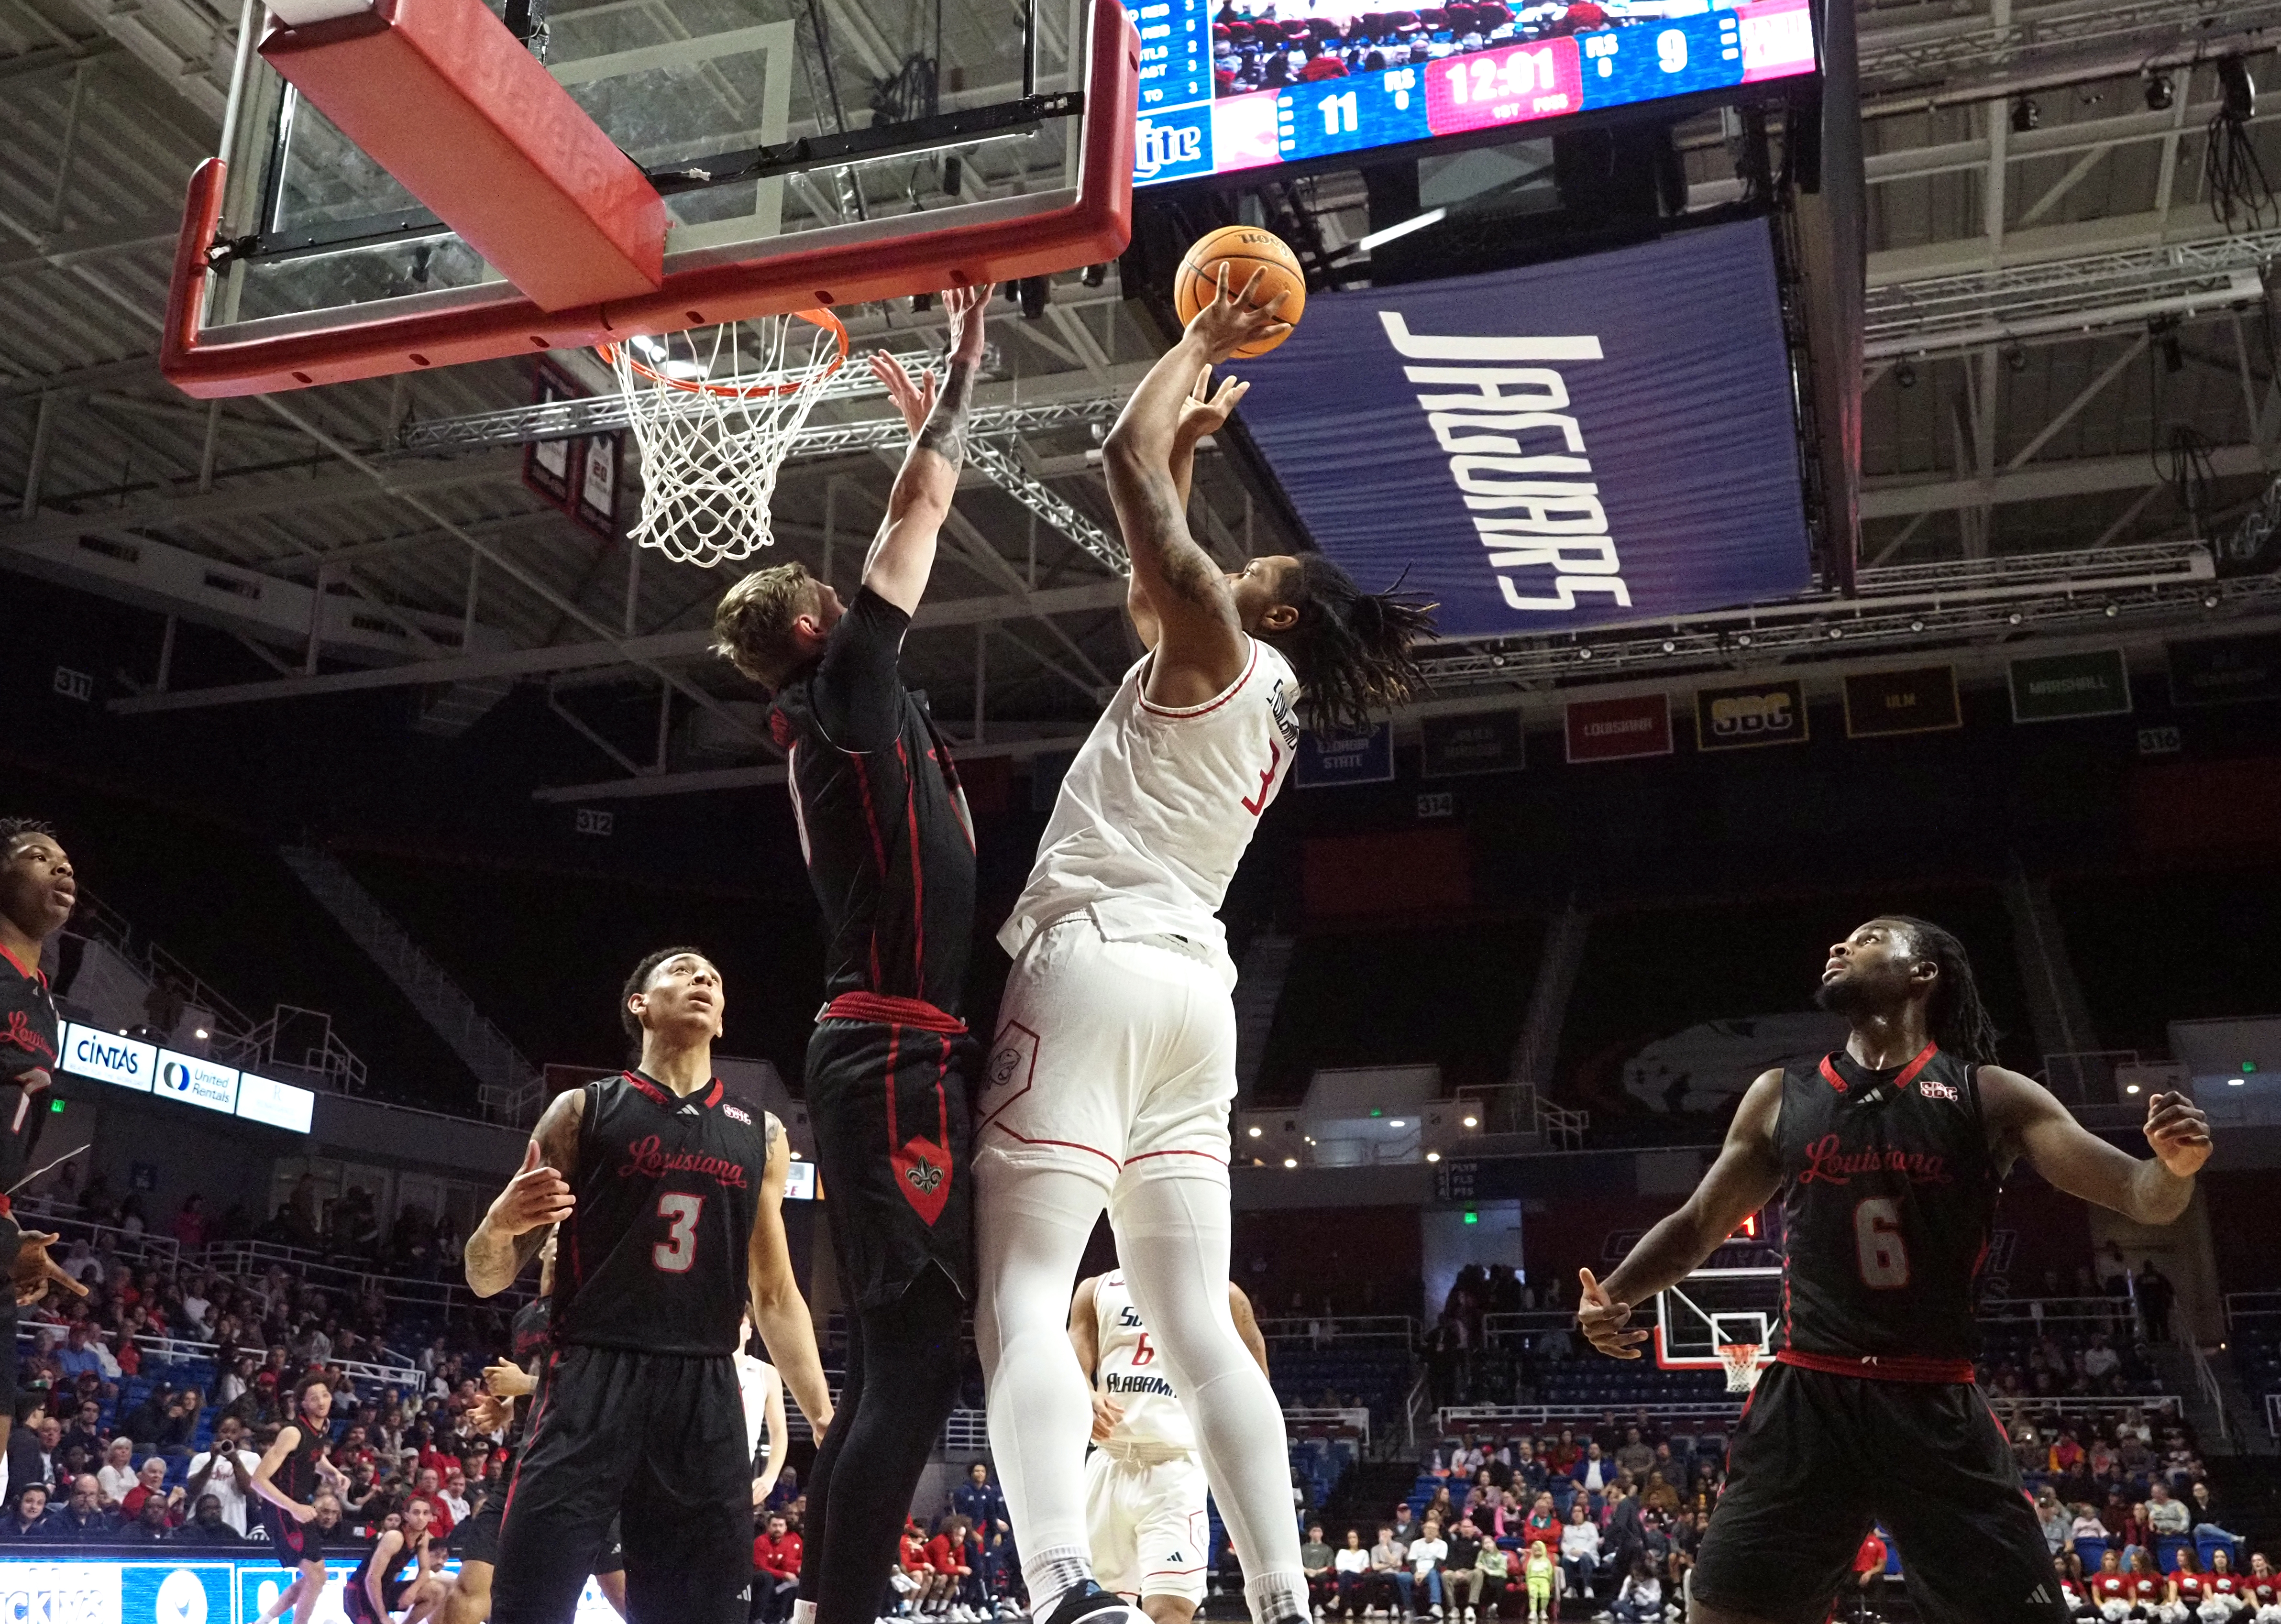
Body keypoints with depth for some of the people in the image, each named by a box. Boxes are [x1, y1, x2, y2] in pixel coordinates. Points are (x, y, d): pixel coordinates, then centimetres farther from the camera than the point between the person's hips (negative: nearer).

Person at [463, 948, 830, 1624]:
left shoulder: (762, 1136, 16)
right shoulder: (584, 1110, 8)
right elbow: (487, 1281, 8)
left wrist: (826, 1421, 9)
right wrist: (499, 1225, -16)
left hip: (707, 1397, 3)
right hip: (590, 1385, -3)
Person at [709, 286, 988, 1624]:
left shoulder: (839, 713, 21)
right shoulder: (847, 684, -3)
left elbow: (916, 520, 34)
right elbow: (923, 508, -2)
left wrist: (929, 423, 39)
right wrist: (967, 358, 9)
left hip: (887, 1052, 10)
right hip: (898, 1055, -10)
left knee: (891, 1363, 10)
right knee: (917, 1362, -14)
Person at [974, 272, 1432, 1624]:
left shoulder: (1216, 645, 2)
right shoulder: (1256, 701, 24)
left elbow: (1127, 460, 1)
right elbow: (1151, 583, 40)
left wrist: (1202, 346, 17)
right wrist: (1198, 440, 44)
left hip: (1099, 965, -8)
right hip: (1194, 989, 9)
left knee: (1020, 1302, -15)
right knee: (1200, 1327, 6)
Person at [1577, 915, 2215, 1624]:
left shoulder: (1990, 1096, 3)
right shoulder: (1780, 1096, 9)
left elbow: (2137, 1194, -2)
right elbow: (1696, 1225, 15)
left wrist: (2176, 1166, -26)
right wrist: (1614, 1294, -3)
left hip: (1939, 1411, -1)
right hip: (1805, 1401, 1)